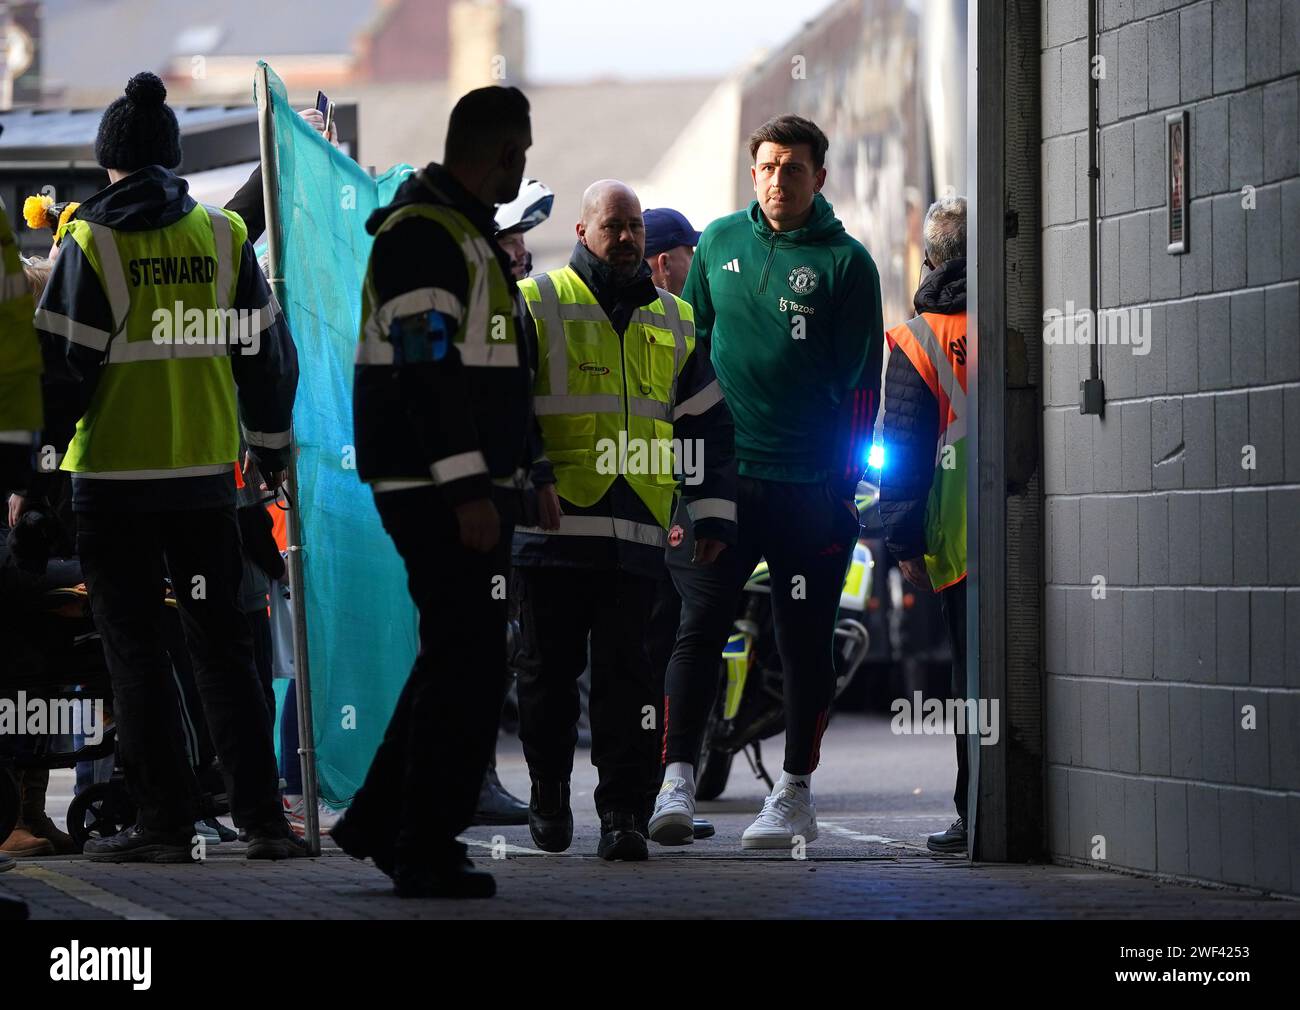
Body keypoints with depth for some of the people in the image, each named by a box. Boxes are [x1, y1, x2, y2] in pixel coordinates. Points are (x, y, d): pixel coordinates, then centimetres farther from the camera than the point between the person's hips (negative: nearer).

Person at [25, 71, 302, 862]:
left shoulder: (92, 241, -7)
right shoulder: (224, 235, 3)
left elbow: (64, 364, -9)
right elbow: (267, 351, 8)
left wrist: (35, 468, -1)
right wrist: (272, 451, 20)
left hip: (114, 477, -3)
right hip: (206, 472, 3)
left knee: (136, 652, 3)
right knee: (223, 645, 10)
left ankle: (166, 823, 2)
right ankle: (263, 819, 6)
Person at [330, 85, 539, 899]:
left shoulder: (467, 230, 19)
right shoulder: (424, 233, -14)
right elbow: (428, 371, -21)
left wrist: (503, 479, 23)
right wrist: (468, 490, -24)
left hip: (468, 488, 10)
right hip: (442, 491, -10)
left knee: (459, 658, 15)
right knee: (469, 666, -7)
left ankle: (380, 820, 23)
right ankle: (426, 853, -2)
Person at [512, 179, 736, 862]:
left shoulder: (674, 323, 17)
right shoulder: (535, 306, 5)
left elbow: (708, 425, 20)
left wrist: (712, 514, 13)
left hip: (637, 527, 2)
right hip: (554, 523, -2)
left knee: (627, 671, -5)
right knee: (550, 669, 4)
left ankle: (623, 812, -4)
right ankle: (548, 799, 21)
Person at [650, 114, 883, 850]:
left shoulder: (846, 262, 0)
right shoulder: (720, 244, 9)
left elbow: (862, 379, -1)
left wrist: (846, 480, -6)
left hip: (810, 485, -2)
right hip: (723, 477, 2)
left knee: (806, 643, 6)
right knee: (700, 627, -6)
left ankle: (797, 796, 15)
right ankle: (678, 779, -8)